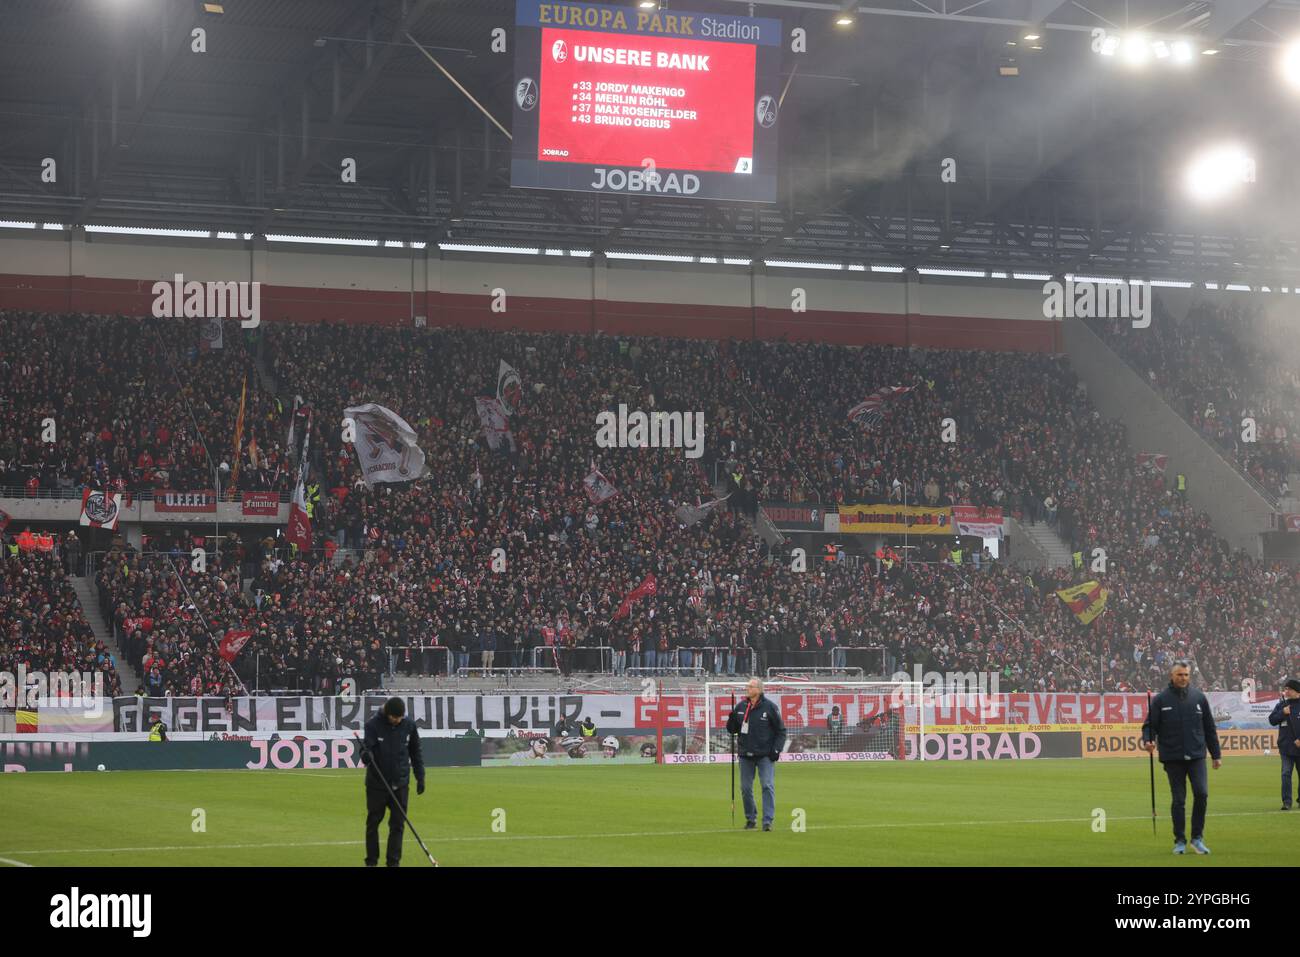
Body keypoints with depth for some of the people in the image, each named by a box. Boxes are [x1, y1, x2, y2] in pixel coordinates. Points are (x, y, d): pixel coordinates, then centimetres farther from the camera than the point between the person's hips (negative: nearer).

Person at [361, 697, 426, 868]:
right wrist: (365, 755, -40)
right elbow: (366, 747, -16)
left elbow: (415, 752, 8)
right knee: (373, 822, 7)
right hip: (376, 783, -2)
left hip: (400, 783, 2)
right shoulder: (373, 725, -11)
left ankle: (393, 862, 8)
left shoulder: (409, 725, -2)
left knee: (398, 824, 1)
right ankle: (371, 861, 18)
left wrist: (420, 777, 7)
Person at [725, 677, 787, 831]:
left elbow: (781, 731, 0)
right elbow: (732, 729, 11)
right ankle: (750, 819, 21)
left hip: (765, 755, -4)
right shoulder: (740, 706, 6)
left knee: (768, 786, -9)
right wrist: (732, 719, -11)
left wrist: (776, 749, -9)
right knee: (746, 788, 7)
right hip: (745, 755, 4)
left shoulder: (769, 707, -5)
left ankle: (768, 821, -8)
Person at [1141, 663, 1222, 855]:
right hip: (1173, 758, -1)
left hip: (1196, 756, 1)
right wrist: (1148, 740, -21)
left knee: (1201, 794, -11)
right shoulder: (1161, 700, 0)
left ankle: (1197, 838, 3)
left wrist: (1216, 754, 10)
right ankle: (1180, 841, 14)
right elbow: (1150, 725, 1)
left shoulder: (1199, 697, 5)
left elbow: (1209, 727, 10)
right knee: (1178, 800, 4)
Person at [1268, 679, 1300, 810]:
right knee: (1286, 774, -5)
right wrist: (1282, 713, -10)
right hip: (1286, 747, 2)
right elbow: (1271, 720, 6)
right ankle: (1286, 801, -4)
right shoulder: (1281, 705, 8)